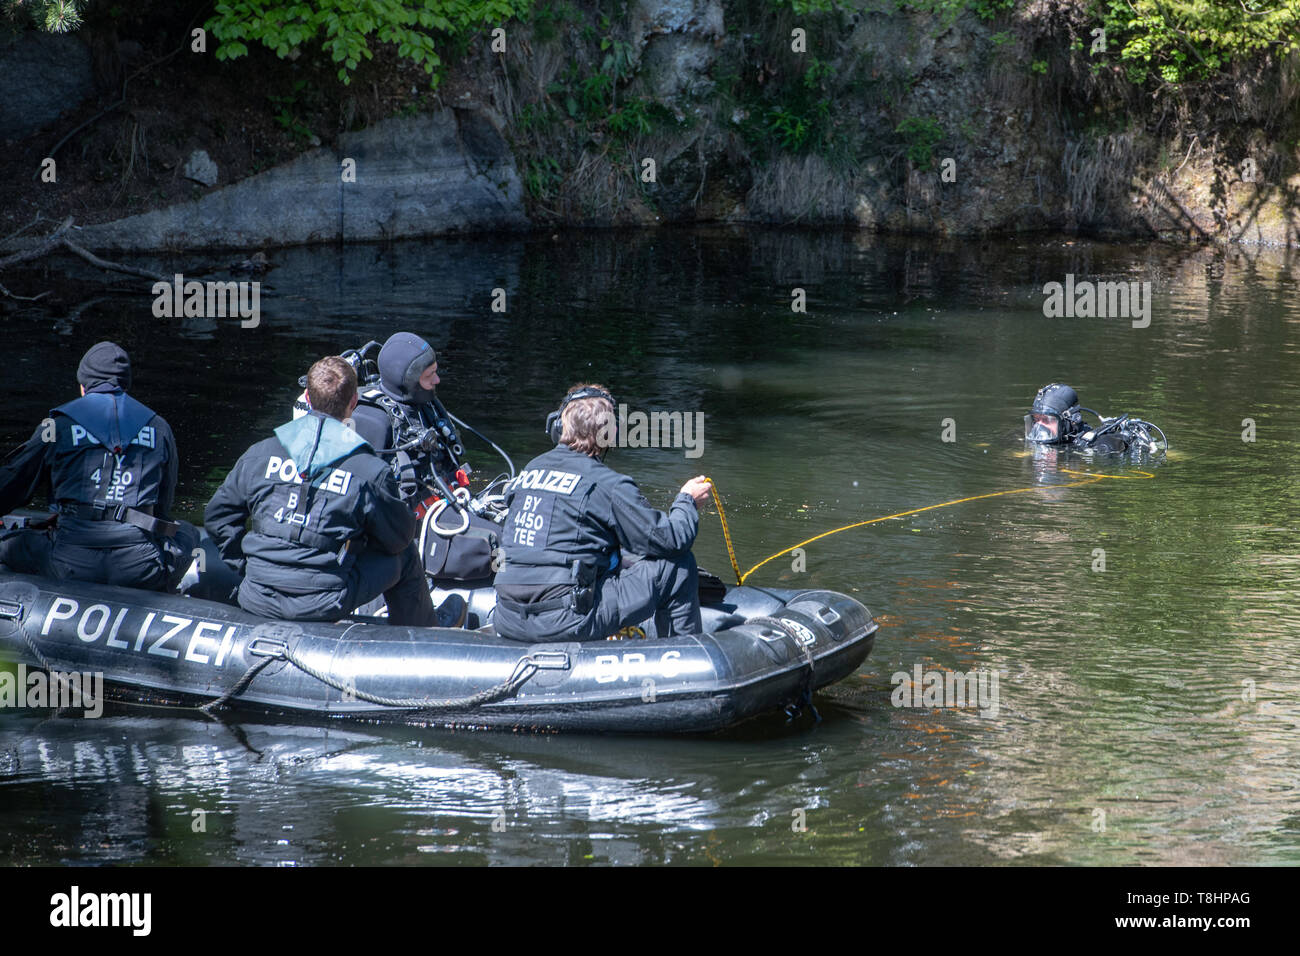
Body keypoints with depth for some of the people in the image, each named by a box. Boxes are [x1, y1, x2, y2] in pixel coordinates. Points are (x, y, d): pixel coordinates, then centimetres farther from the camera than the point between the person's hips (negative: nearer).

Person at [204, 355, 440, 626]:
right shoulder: (370, 471, -9)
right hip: (324, 604, -4)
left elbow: (218, 515, 10)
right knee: (405, 557, 22)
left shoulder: (260, 454, 1)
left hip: (257, 601, 4)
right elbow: (398, 538, 3)